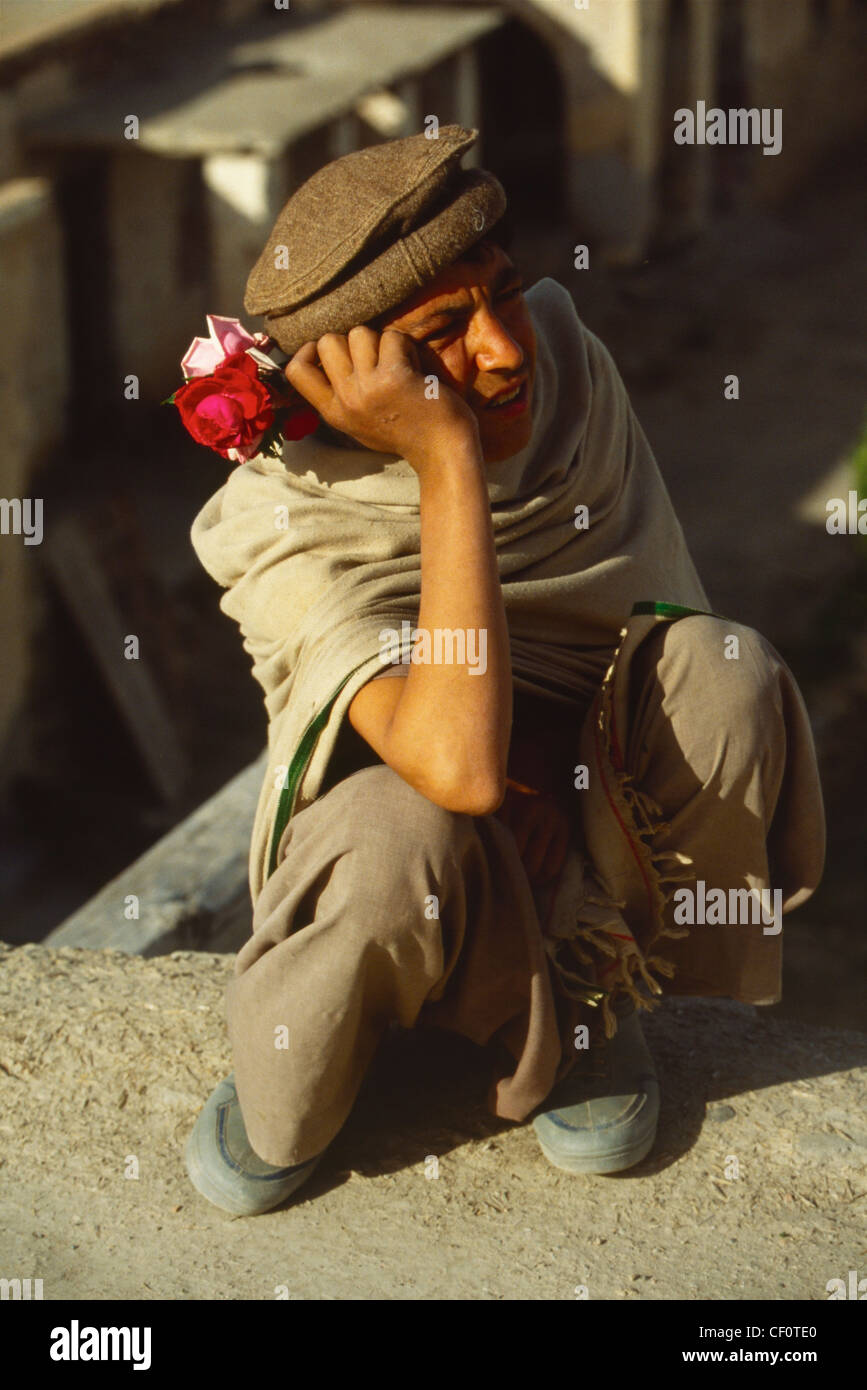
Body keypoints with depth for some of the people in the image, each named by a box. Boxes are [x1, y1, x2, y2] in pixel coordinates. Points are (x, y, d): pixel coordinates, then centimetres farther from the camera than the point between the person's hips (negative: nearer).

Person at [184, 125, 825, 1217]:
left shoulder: (563, 357, -13)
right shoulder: (295, 533, -27)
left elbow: (657, 603, 1)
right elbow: (460, 767, -43)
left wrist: (546, 786, -14)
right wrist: (449, 458, -42)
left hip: (583, 814, 4)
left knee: (723, 672, -27)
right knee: (402, 831, -40)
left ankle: (580, 1003, -3)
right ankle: (280, 1106, -6)